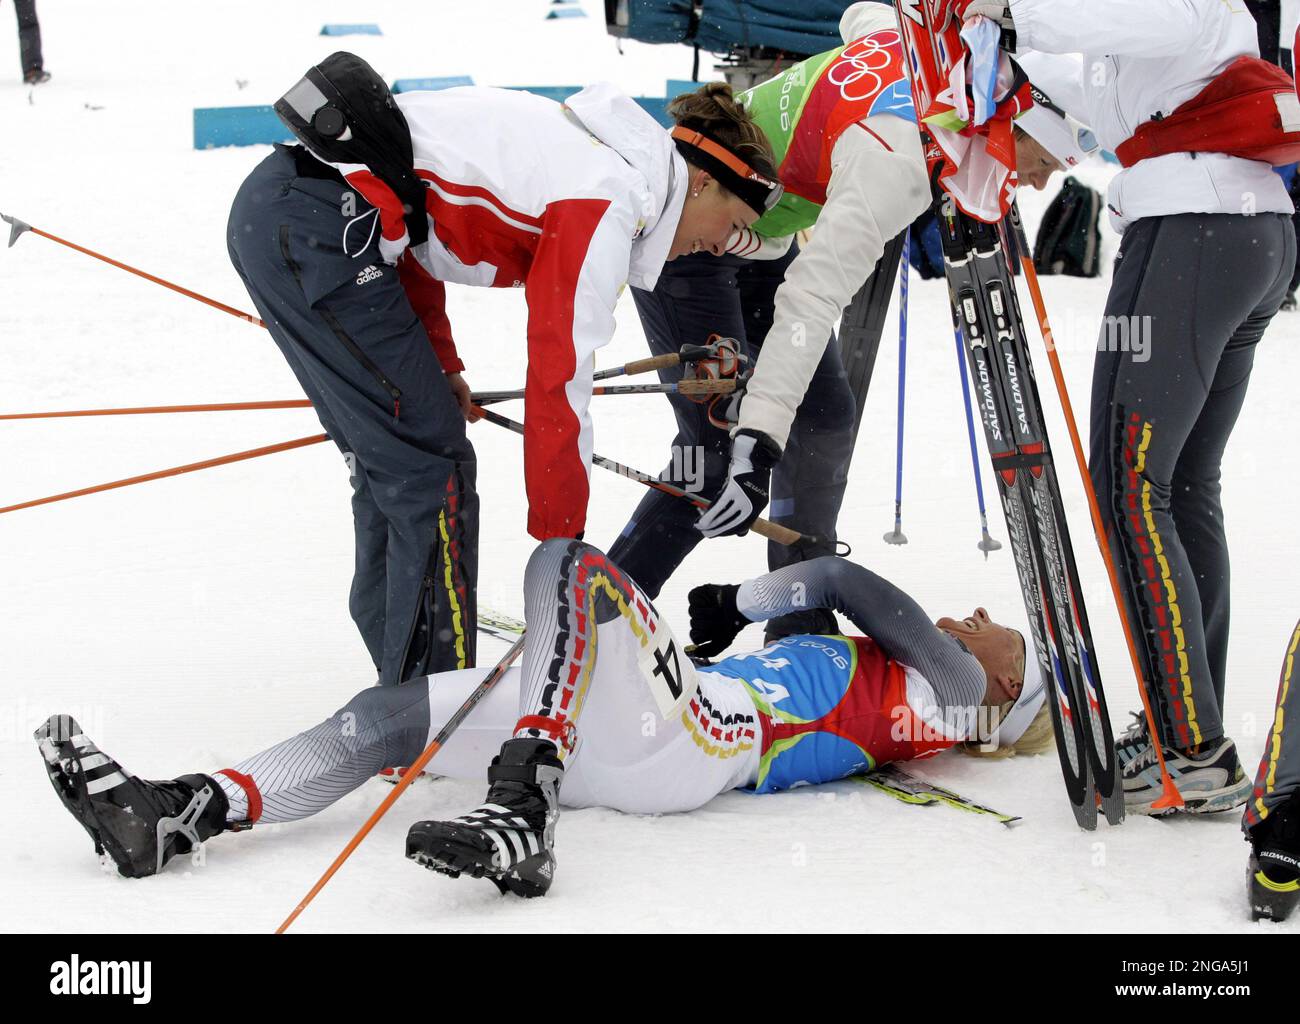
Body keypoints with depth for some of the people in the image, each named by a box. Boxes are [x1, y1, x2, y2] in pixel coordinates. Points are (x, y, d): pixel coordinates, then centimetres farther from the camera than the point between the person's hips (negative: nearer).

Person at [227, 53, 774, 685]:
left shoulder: (574, 148, 20)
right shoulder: (607, 204, -8)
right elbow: (558, 380, -9)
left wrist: (437, 366, 27)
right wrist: (561, 538, 0)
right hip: (319, 228, -10)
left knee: (391, 462, 19)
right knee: (434, 470, -2)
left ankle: (406, 684, 29)